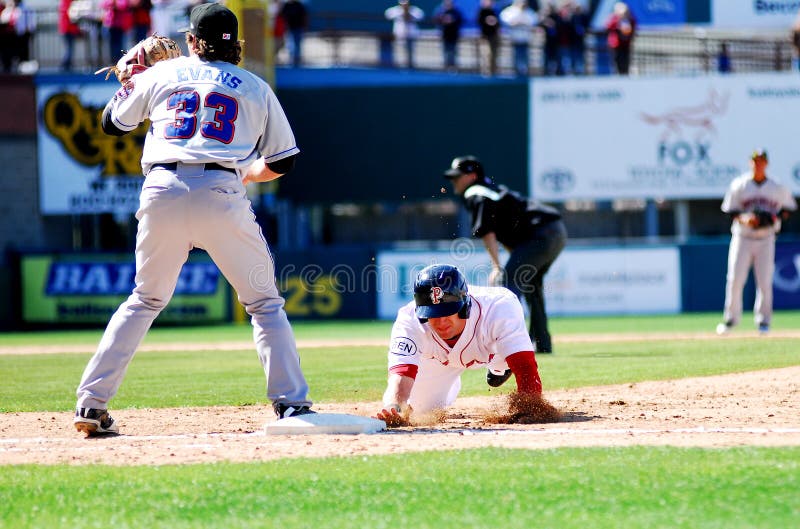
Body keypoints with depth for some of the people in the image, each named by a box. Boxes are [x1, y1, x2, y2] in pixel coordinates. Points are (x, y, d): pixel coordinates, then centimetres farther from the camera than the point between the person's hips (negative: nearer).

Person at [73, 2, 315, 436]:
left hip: (162, 192, 2)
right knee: (264, 303, 10)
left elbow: (111, 123, 28)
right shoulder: (256, 88, 17)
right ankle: (290, 404, -2)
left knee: (145, 298, 18)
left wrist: (132, 81, 44)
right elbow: (283, 161, 17)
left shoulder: (160, 75, 18)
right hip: (222, 193, -2)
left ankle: (91, 402, 11)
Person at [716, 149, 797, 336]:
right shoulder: (739, 185, 0)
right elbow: (730, 210, 0)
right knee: (735, 279, -5)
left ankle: (763, 320, 8)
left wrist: (777, 217, -6)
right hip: (742, 237, 0)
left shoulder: (778, 188, 3)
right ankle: (731, 318, 7)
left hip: (766, 239, 0)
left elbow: (788, 207, 14)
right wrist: (743, 218, -20)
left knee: (765, 281, -2)